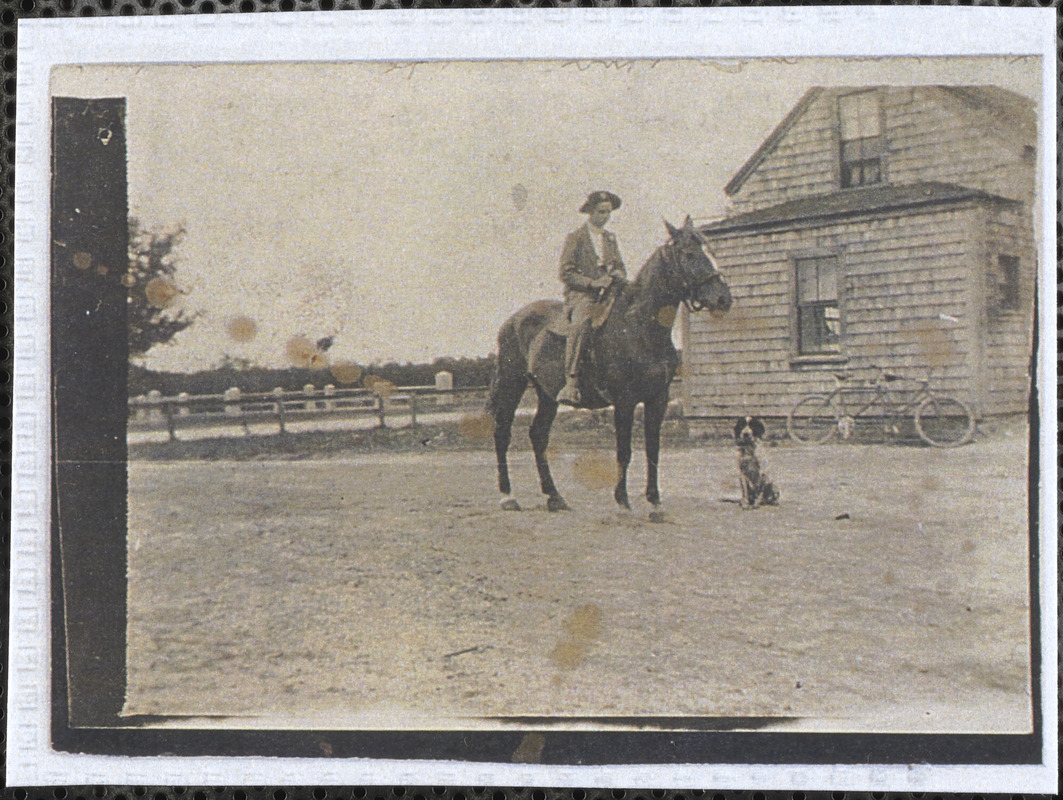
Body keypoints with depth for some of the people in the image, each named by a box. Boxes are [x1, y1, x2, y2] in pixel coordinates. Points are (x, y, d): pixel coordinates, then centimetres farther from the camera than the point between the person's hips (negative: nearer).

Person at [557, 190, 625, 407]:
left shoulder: (610, 239, 21)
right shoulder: (575, 237, 4)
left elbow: (619, 266, 25)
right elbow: (566, 273, -3)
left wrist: (618, 275, -1)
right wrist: (592, 283, -15)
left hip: (607, 294, 6)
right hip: (580, 294, -6)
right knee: (581, 324, -37)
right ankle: (571, 384, -42)